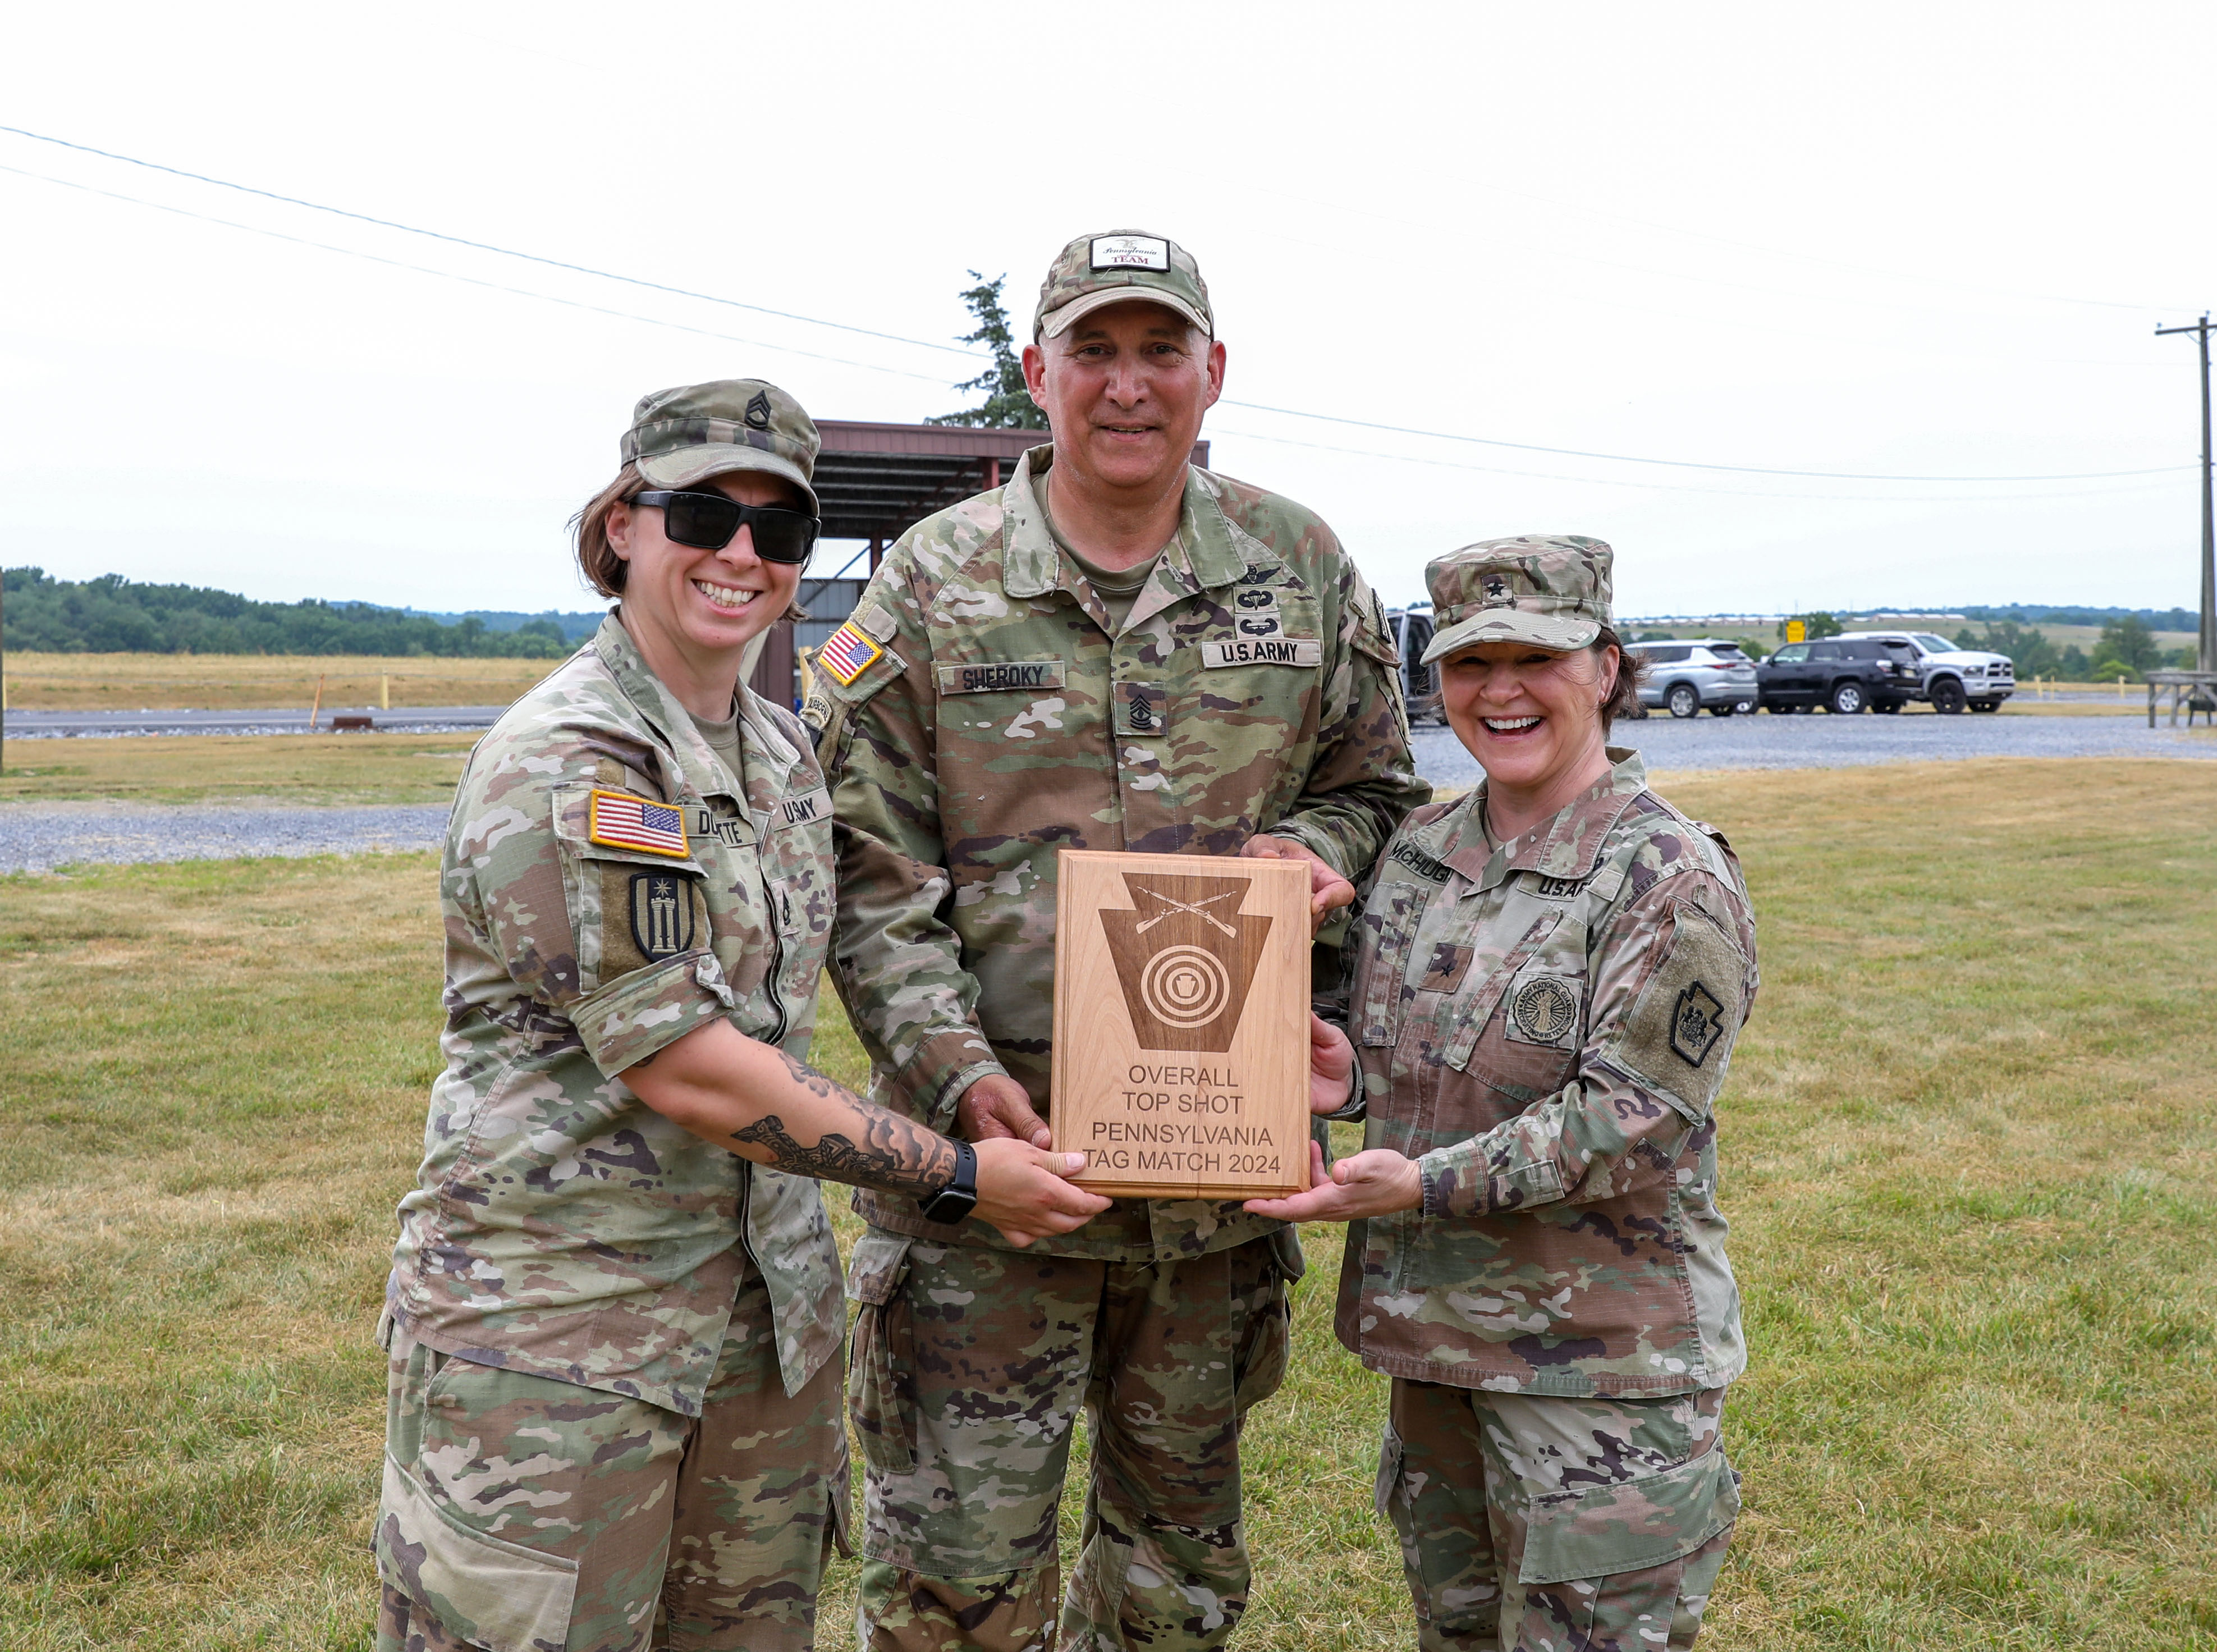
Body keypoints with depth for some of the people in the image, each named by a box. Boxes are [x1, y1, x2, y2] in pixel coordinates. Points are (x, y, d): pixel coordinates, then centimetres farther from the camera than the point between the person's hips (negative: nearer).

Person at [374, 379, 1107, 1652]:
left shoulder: (783, 751, 9)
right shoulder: (566, 764, -17)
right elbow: (683, 1069, -21)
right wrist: (956, 1176, -15)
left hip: (769, 1299, 7)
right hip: (561, 1315, -7)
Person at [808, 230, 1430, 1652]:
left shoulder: (1301, 568, 4)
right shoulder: (936, 581, -3)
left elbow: (1376, 784, 15)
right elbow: (866, 864, -5)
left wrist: (1316, 847, -9)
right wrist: (954, 1068, -18)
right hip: (993, 1134, -2)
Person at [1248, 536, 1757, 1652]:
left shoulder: (1674, 881, -14)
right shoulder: (1417, 852, 6)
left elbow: (1623, 1119, -20)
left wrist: (1429, 1184, -28)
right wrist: (1349, 1078, -6)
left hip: (1598, 1361, -7)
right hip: (1432, 1328, 7)